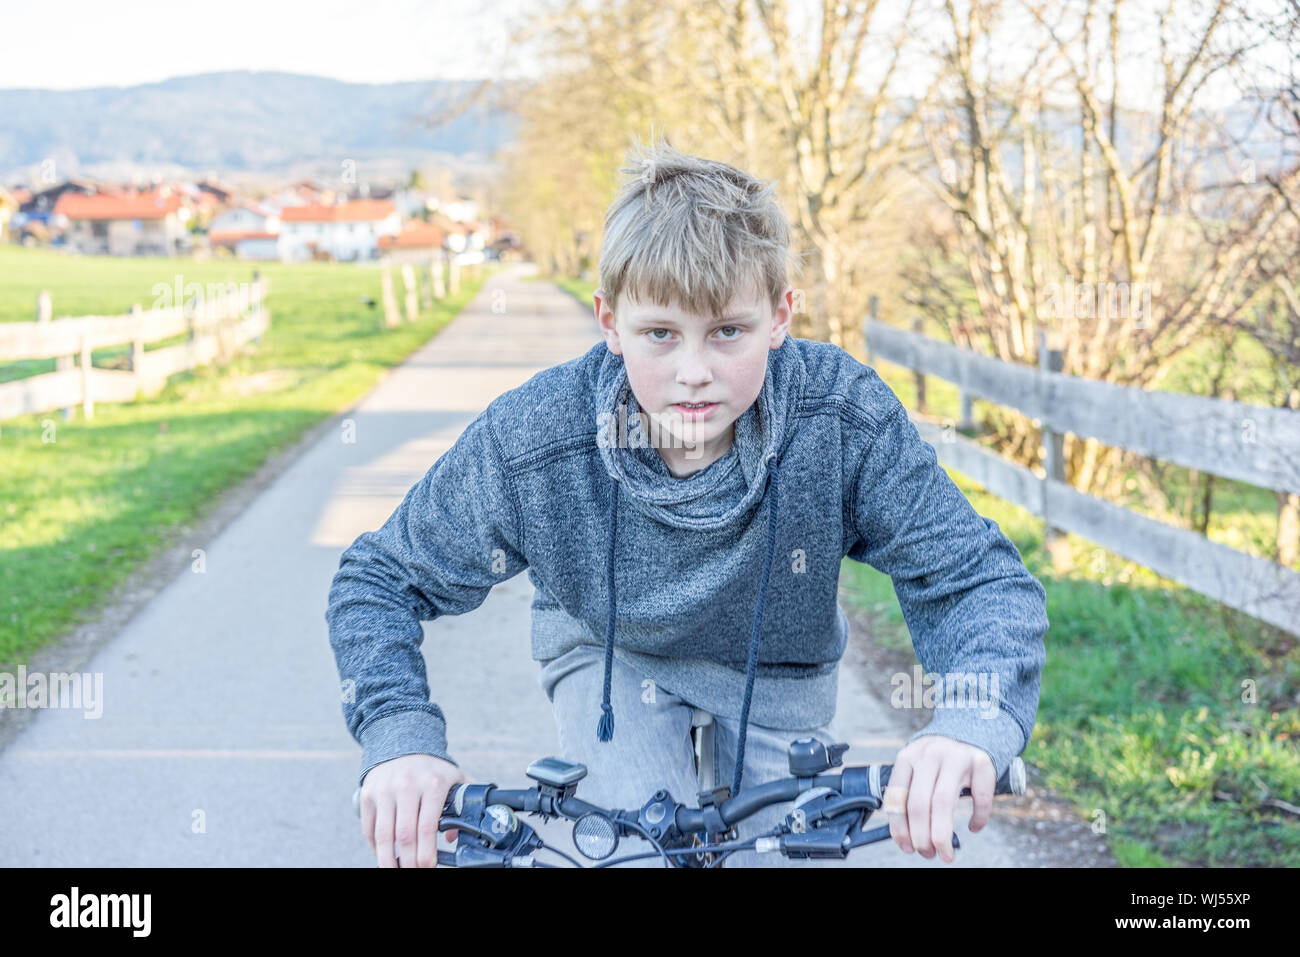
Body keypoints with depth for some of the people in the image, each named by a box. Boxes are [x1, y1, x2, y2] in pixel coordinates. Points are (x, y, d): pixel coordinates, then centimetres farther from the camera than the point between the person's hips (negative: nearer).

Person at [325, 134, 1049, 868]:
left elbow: (981, 578, -29)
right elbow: (380, 580, -19)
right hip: (609, 650, -1)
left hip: (777, 668, 2)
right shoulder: (528, 443, -33)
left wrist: (974, 723, -51)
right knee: (646, 850, -21)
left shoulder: (845, 418, -33)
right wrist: (398, 737, -38)